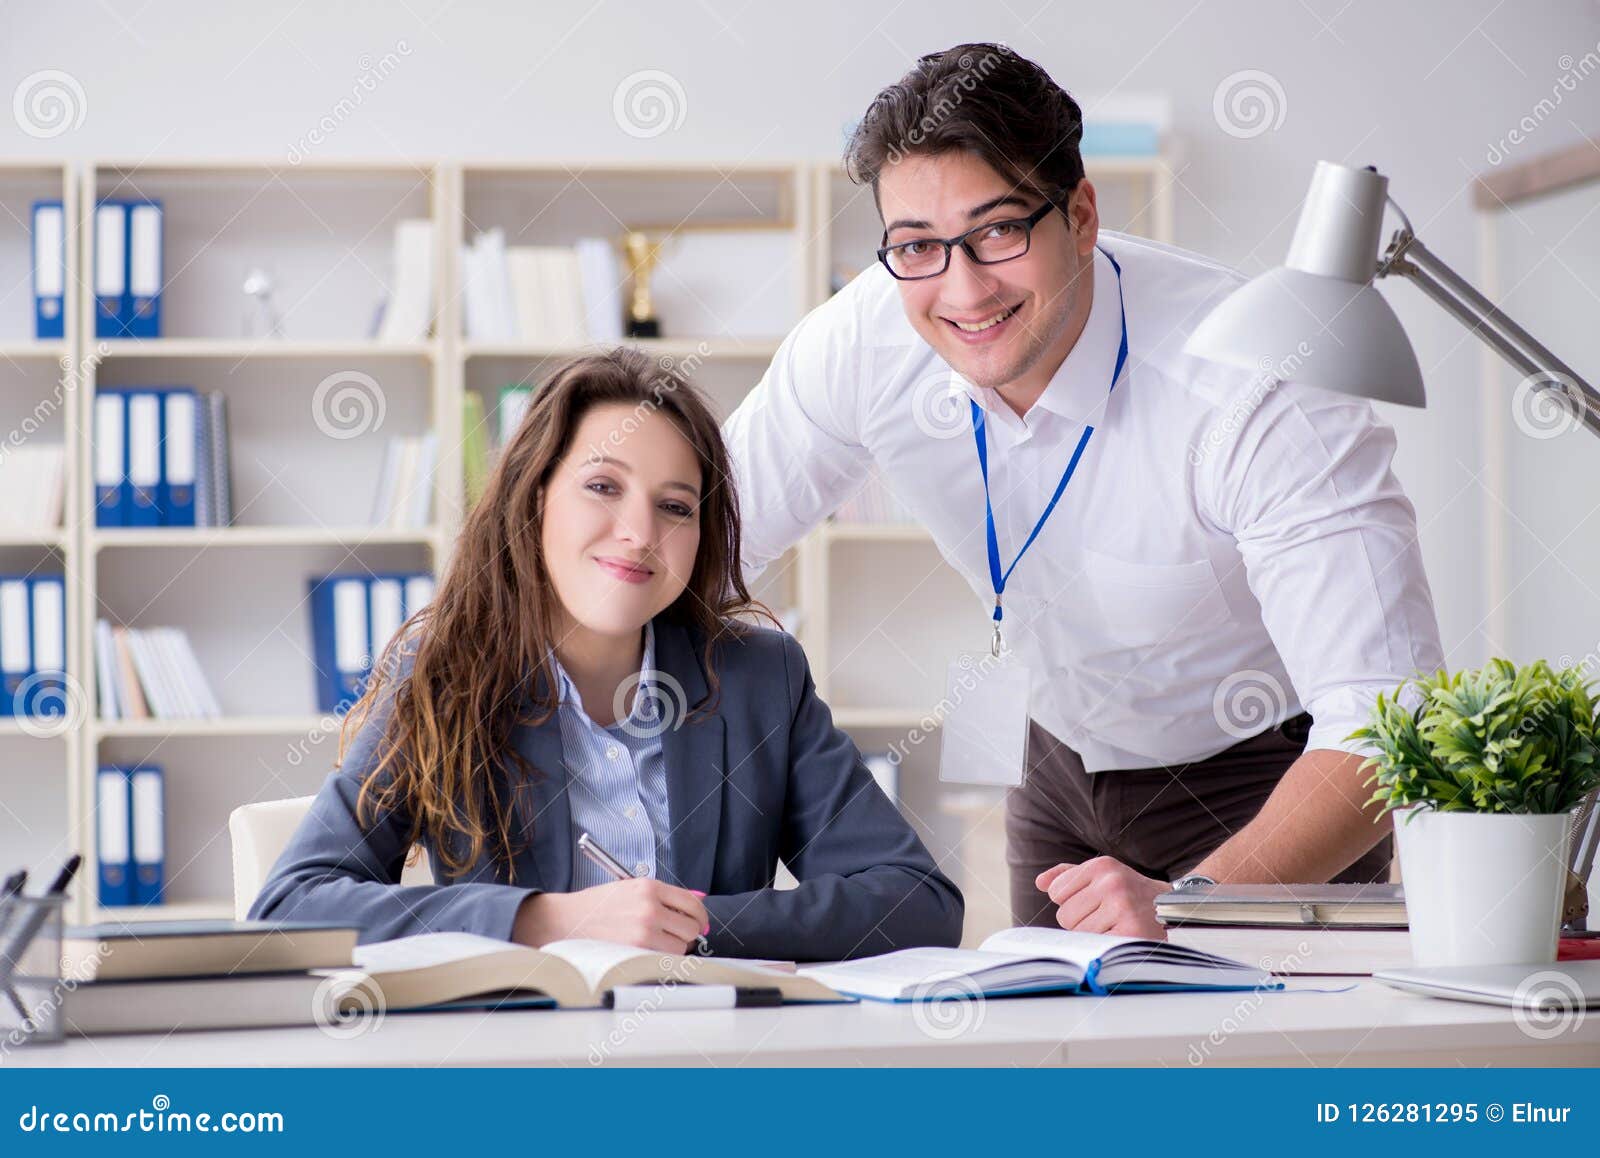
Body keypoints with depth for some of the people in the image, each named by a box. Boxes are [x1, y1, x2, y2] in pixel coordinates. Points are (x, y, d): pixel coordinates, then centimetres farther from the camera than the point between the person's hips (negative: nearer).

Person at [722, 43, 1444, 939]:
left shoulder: (1262, 391, -33)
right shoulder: (864, 344, -18)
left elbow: (1389, 717, -37)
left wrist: (1188, 902, -50)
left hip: (1271, 781, -4)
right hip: (1067, 758, 5)